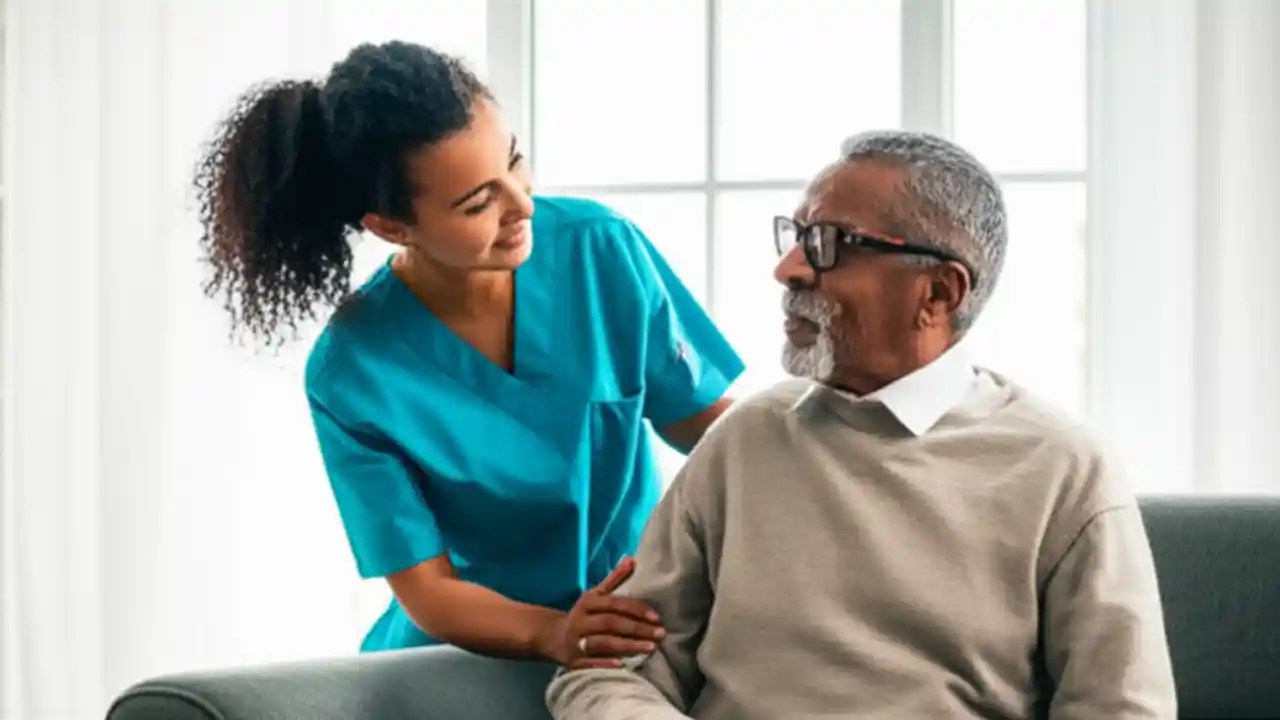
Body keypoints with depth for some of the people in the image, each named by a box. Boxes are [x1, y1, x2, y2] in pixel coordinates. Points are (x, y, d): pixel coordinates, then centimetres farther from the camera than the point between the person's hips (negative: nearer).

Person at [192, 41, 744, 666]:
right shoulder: (351, 375, -13)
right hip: (467, 652, -1)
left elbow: (717, 426, 0)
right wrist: (557, 634, -29)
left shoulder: (603, 250, -8)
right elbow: (429, 591, -11)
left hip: (640, 628, 1)